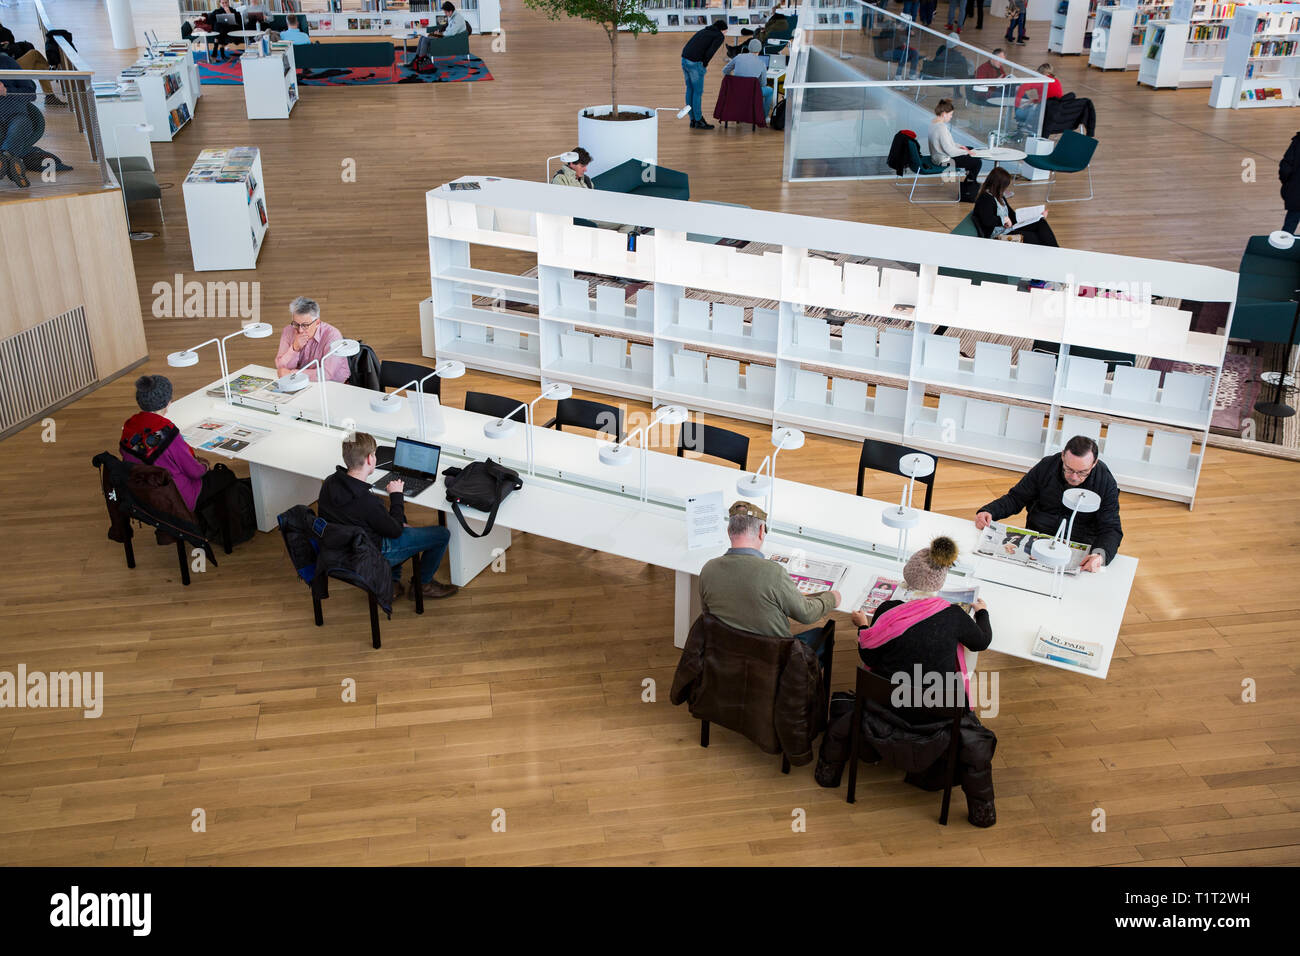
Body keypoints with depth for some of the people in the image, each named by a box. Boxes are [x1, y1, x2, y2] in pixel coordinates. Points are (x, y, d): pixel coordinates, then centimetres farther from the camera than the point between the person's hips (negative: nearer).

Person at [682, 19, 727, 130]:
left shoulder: (703, 31, 23)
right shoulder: (719, 36, 1)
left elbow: (686, 47, 18)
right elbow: (710, 52, -15)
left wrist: (684, 67, 16)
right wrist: (705, 65, 1)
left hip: (684, 60, 8)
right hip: (695, 63, -8)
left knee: (690, 89, 15)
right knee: (698, 92, 3)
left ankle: (692, 120, 23)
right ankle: (699, 121, 10)